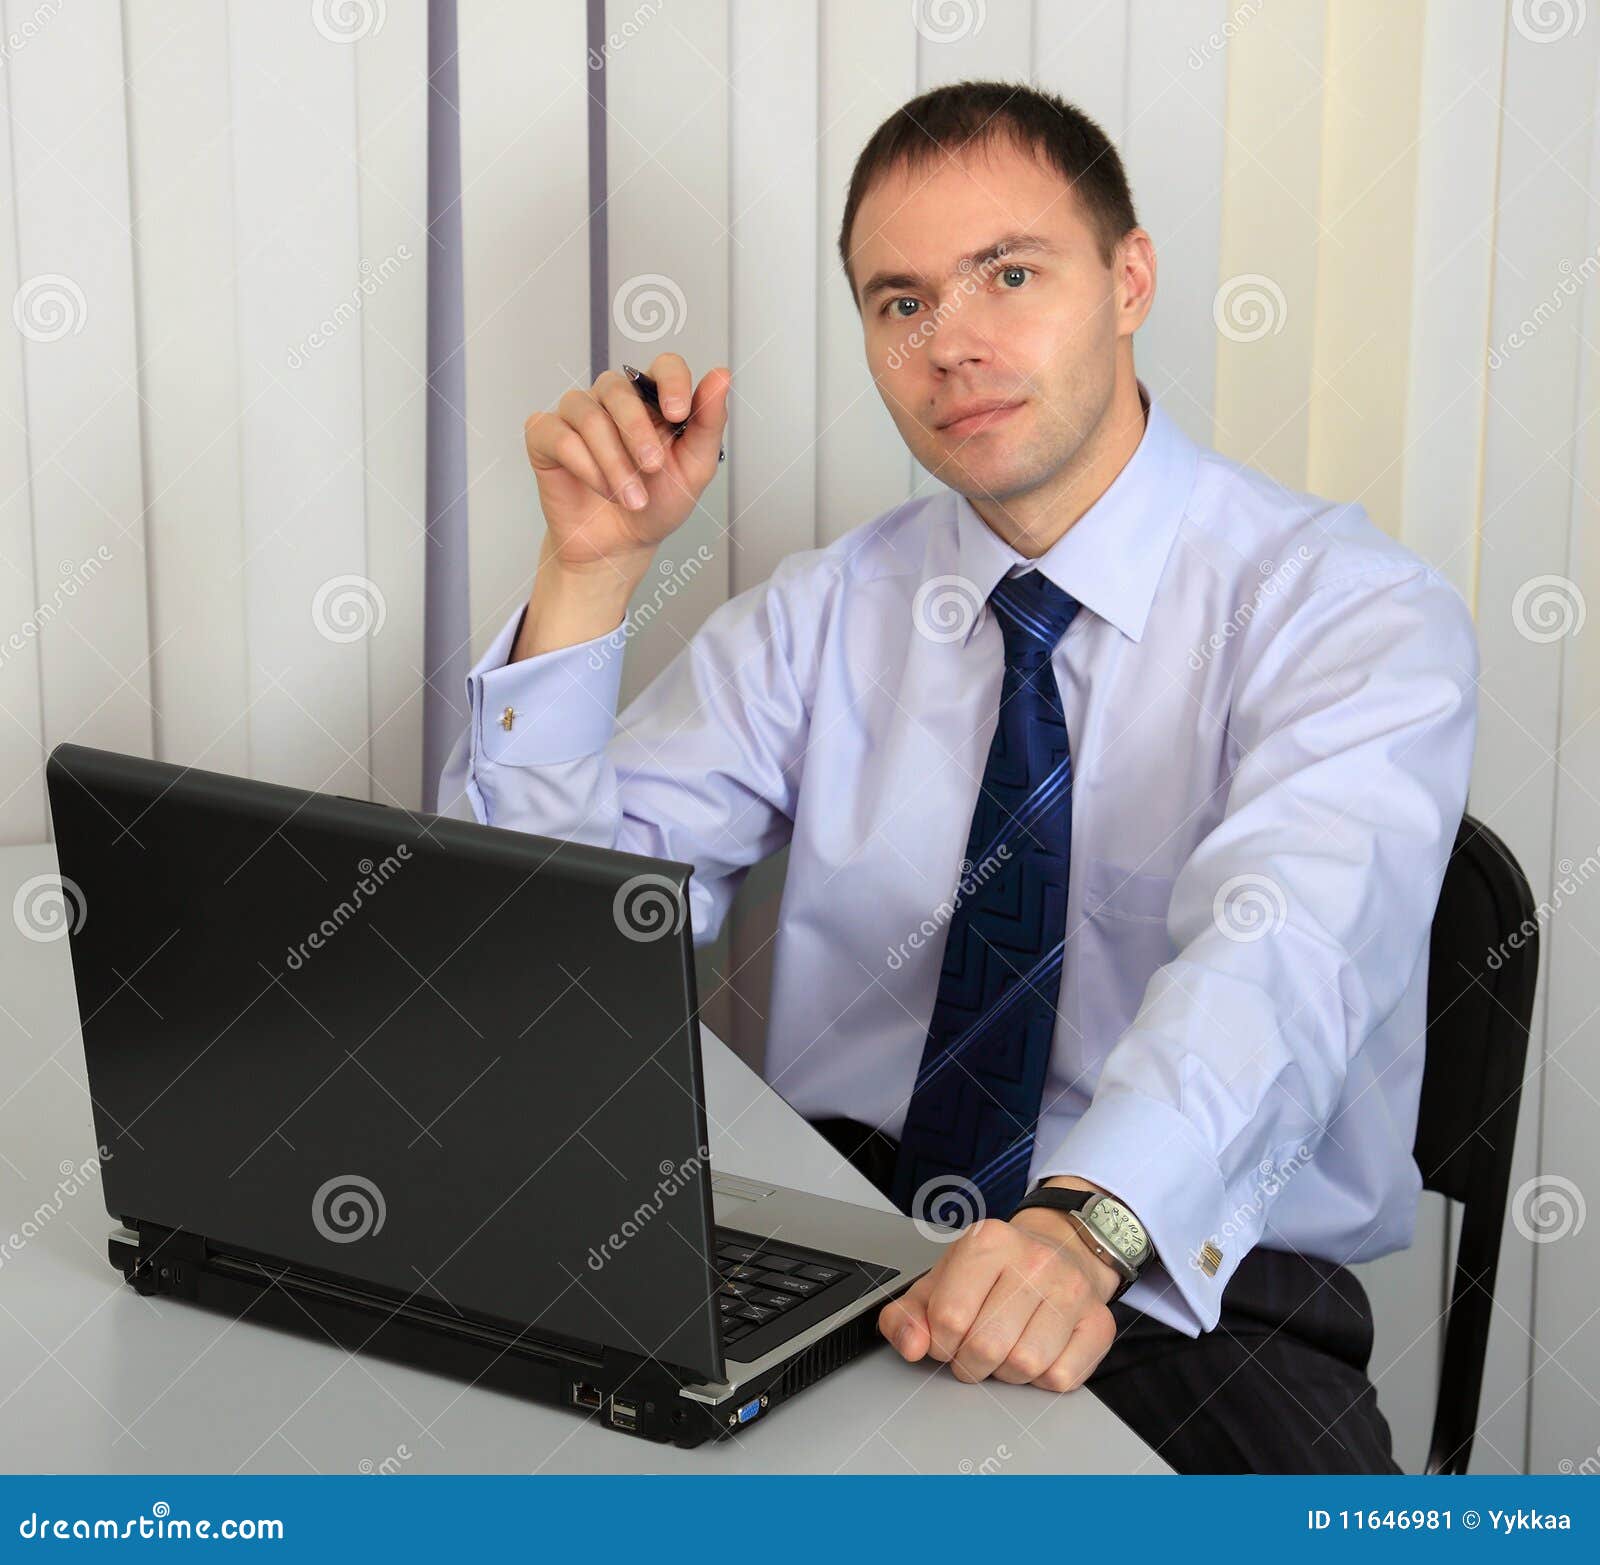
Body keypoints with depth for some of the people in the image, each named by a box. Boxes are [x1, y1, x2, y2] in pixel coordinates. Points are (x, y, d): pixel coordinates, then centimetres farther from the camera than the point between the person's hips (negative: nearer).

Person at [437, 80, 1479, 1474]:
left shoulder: (1358, 613, -6)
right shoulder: (825, 615, 8)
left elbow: (1270, 959, -26)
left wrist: (1085, 1226, -45)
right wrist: (591, 572, -9)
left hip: (1193, 1285, -2)